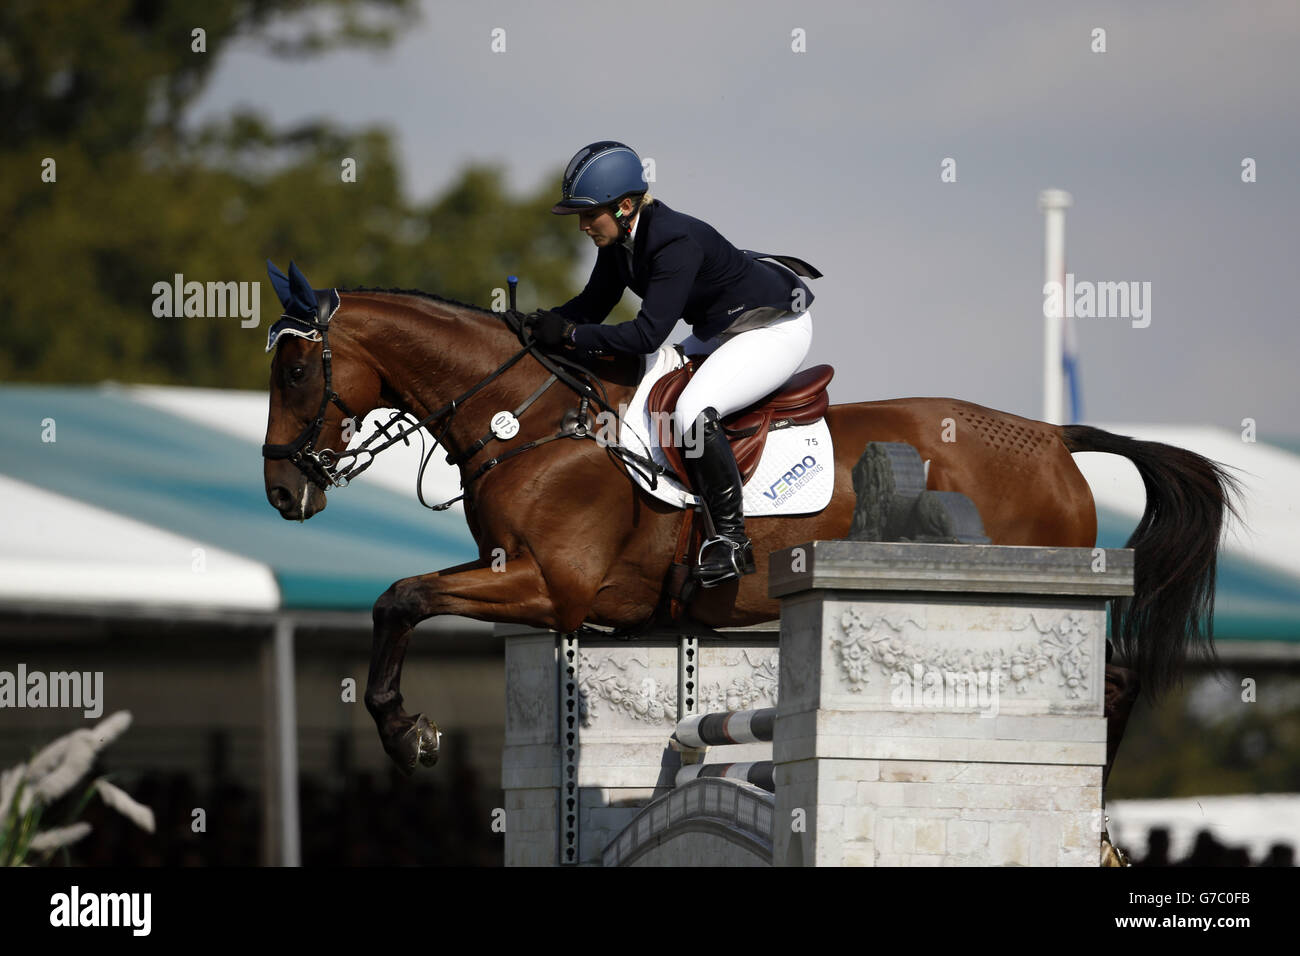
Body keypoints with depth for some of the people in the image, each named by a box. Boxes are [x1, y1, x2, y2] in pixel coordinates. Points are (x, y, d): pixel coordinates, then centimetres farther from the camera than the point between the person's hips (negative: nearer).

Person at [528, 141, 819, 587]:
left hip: (775, 329, -10)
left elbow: (648, 334, -36)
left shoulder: (677, 241, -32)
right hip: (717, 331, 10)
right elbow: (595, 304, 7)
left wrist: (569, 334, -33)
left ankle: (731, 538, -20)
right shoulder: (619, 238, -5)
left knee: (692, 412, -29)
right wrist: (540, 322, -11)